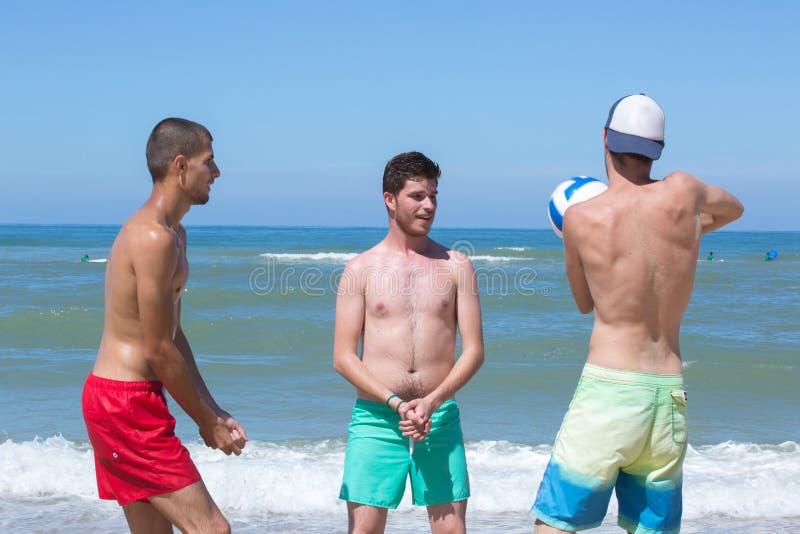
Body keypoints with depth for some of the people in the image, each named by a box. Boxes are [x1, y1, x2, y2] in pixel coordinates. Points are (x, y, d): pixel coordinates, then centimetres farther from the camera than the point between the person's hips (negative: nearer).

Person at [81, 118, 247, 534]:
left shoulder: (173, 234, 16)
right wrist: (207, 422, -7)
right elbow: (159, 351, -18)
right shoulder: (154, 238, -18)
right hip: (127, 404, -11)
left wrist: (213, 412, 13)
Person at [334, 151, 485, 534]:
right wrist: (396, 402, -12)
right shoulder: (361, 269, 4)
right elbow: (343, 358, 1)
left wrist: (431, 402, -11)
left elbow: (474, 350, 4)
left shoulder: (456, 266, 7)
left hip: (441, 416, 1)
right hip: (376, 417, -1)